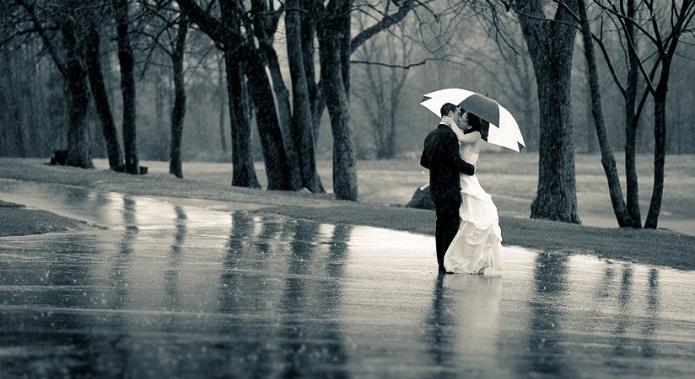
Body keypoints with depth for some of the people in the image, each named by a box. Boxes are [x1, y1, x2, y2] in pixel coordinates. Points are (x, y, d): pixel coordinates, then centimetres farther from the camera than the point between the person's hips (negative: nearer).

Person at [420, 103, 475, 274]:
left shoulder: (431, 135, 12)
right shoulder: (449, 135, -15)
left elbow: (424, 161, 16)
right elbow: (455, 160, -20)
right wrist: (471, 169, -4)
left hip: (435, 188, 9)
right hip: (449, 188, -9)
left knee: (441, 224, 13)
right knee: (451, 225, -4)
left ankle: (441, 263, 17)